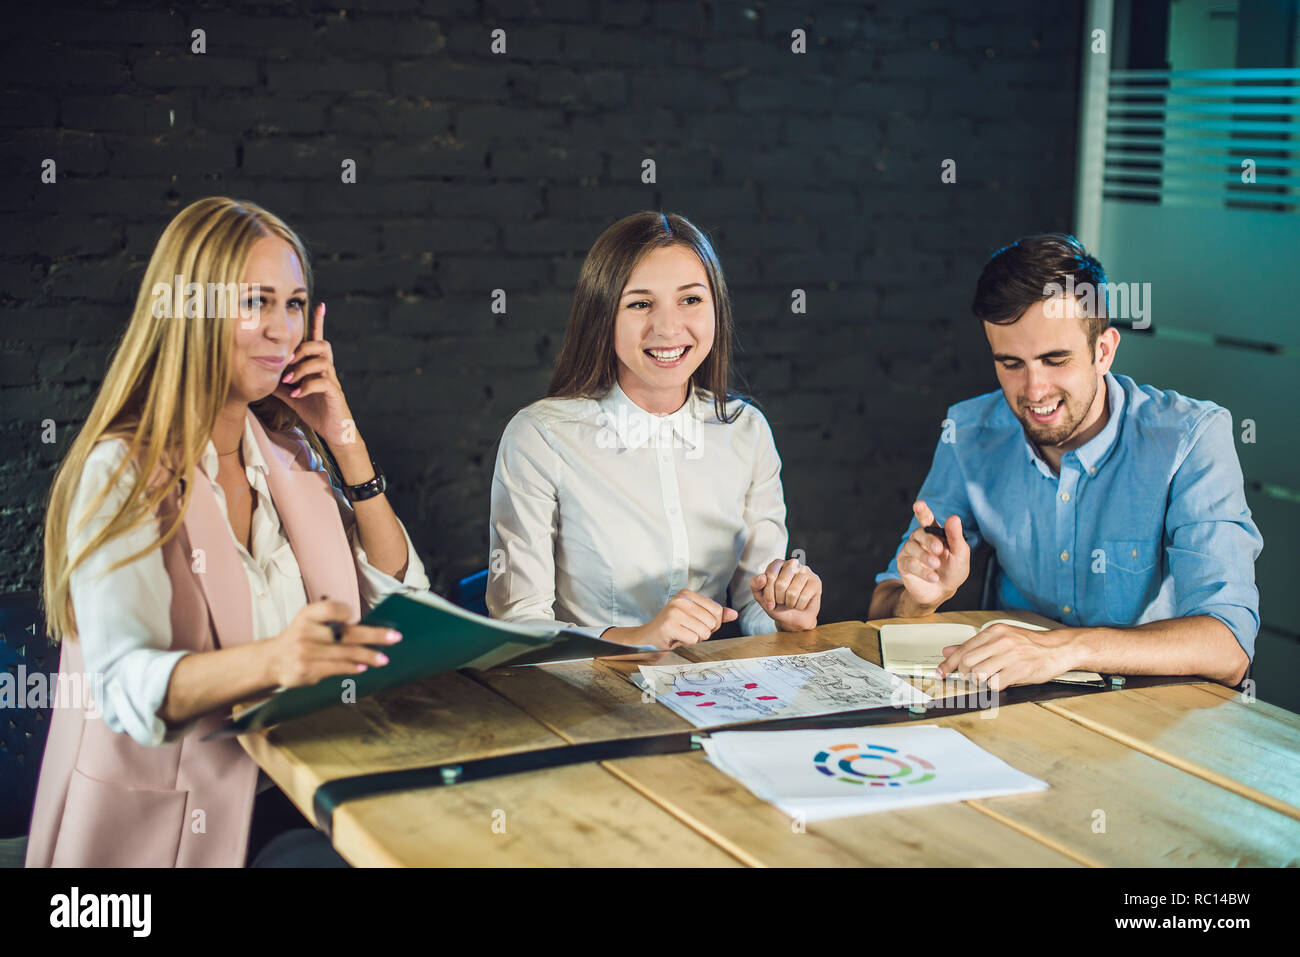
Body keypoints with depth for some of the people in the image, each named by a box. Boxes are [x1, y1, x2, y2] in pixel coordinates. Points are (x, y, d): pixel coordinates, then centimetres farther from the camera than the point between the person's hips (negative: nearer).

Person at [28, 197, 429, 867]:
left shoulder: (288, 451, 11)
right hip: (159, 813, -6)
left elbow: (399, 593, 11)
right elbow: (123, 683, -23)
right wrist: (270, 660, -42)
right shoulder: (123, 472, -10)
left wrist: (344, 438, 1)